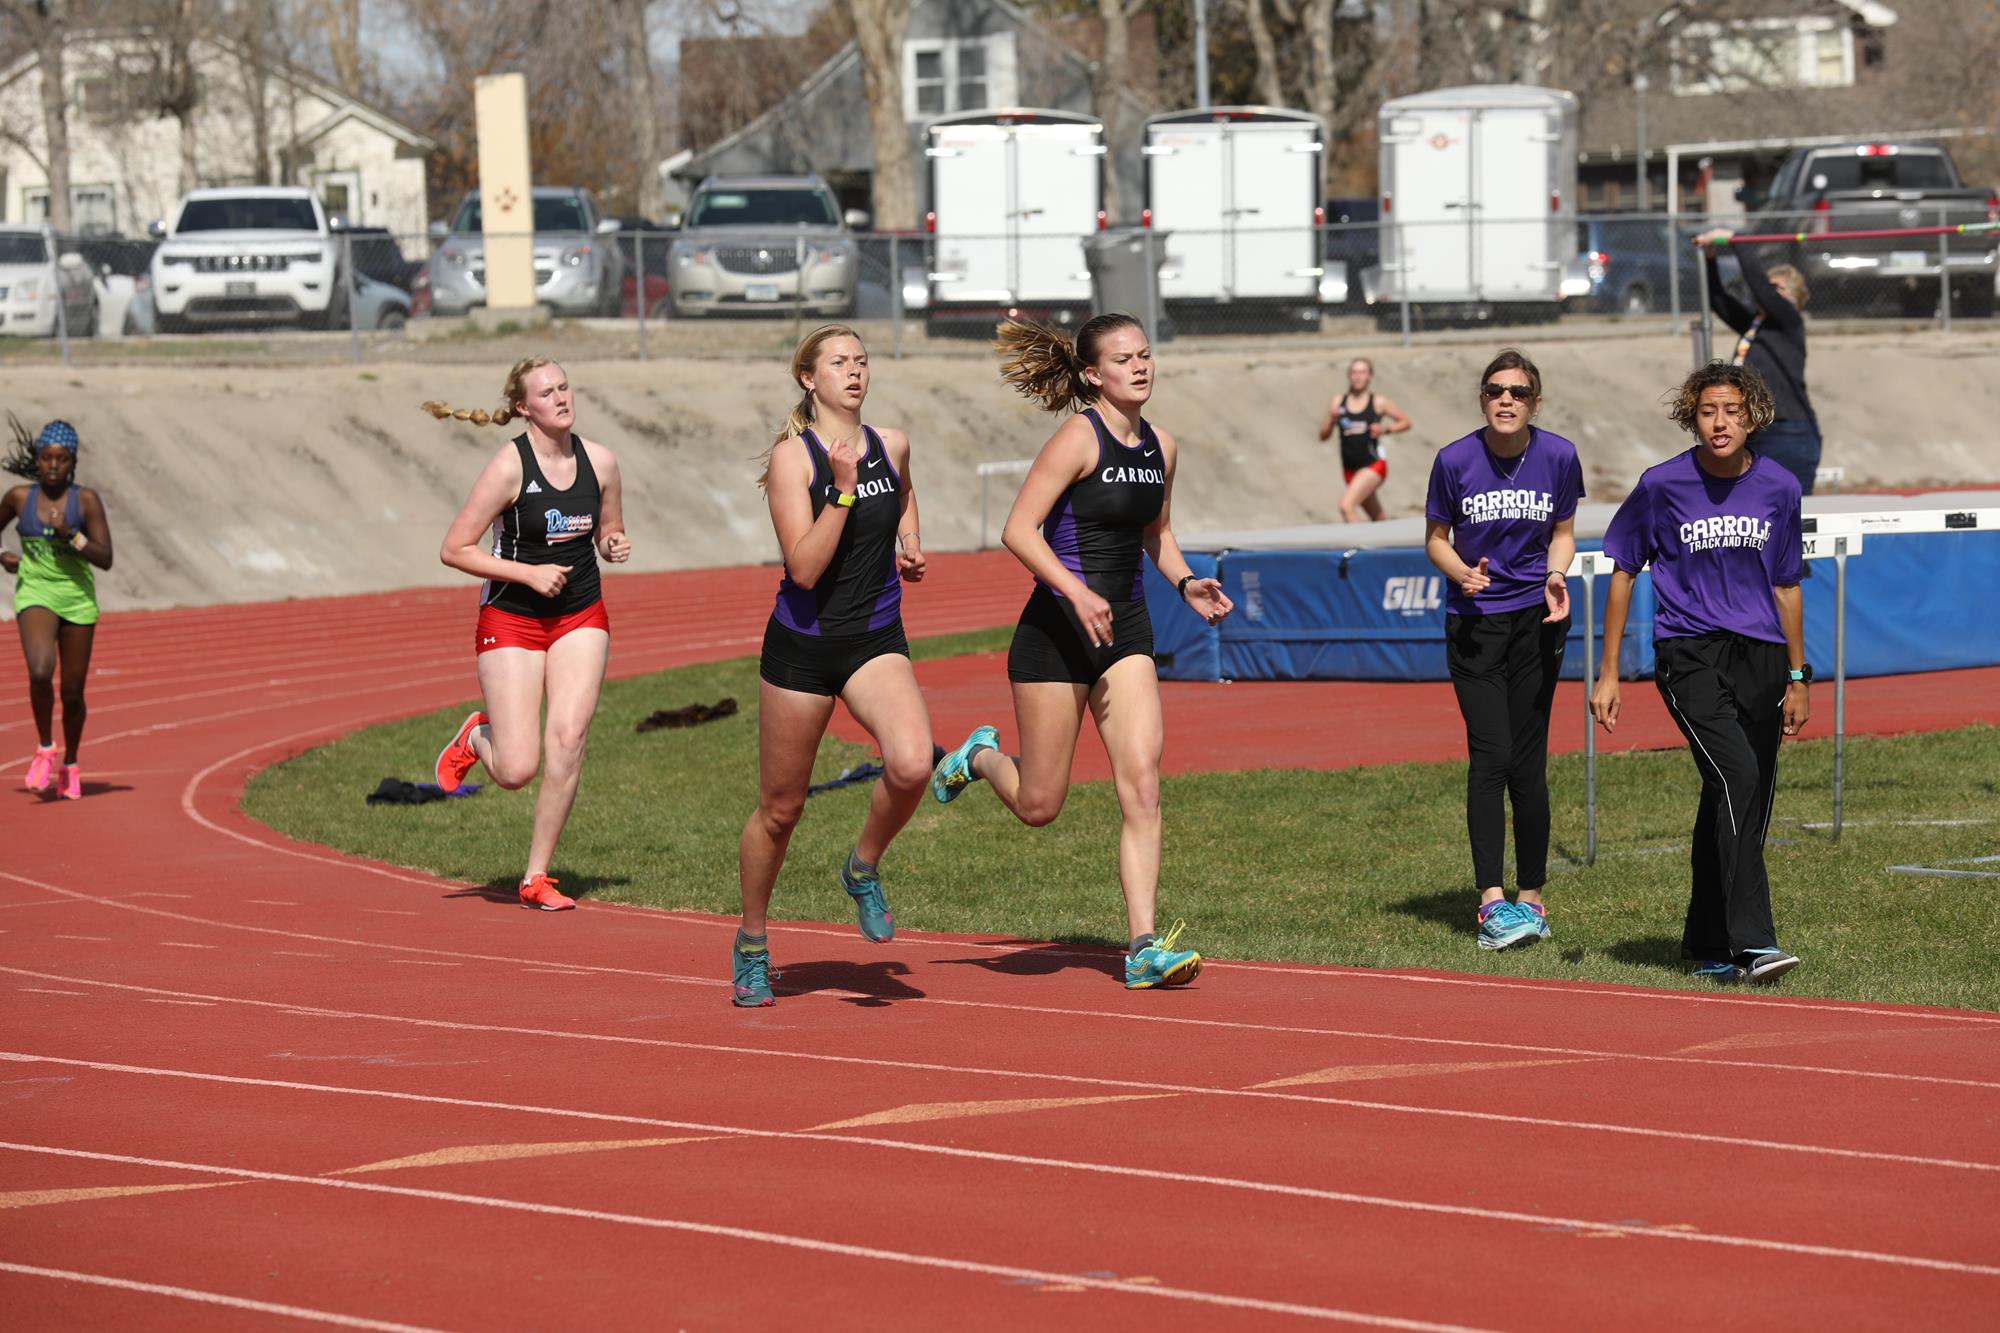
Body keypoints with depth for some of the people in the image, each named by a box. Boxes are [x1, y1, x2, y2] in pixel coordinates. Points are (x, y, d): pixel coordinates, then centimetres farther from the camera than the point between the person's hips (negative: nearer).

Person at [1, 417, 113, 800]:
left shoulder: (87, 500, -5)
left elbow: (105, 559, -7)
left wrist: (70, 535, -20)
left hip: (77, 599, 0)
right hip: (35, 595, 0)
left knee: (72, 692, 6)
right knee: (40, 672, -26)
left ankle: (70, 766, 28)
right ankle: (44, 748, -4)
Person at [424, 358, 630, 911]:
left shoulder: (599, 461, -1)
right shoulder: (510, 465, -15)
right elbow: (454, 550, -13)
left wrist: (613, 546, -8)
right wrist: (528, 573, -20)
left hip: (581, 617, 4)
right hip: (511, 620, -4)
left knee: (567, 740, -14)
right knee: (517, 770, -9)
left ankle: (537, 876, 0)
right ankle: (476, 736, 29)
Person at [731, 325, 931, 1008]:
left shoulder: (892, 445, 4)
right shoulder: (791, 456, -11)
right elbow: (805, 567, -20)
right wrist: (843, 489, -26)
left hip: (877, 642, 3)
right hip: (802, 645, -3)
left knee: (911, 764, -26)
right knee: (780, 808, 8)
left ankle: (864, 869, 1)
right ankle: (751, 943, 29)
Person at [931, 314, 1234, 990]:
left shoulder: (1161, 447, 8)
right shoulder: (1080, 437, -13)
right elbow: (1019, 529, -18)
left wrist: (1185, 582, 7)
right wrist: (1077, 590, -29)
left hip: (1125, 631, 5)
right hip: (1056, 631, -5)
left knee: (1142, 784, -10)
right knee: (1038, 806, 3)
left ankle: (1144, 947, -11)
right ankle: (980, 756, 38)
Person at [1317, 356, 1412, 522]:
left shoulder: (1378, 402, -4)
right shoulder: (1339, 401, 4)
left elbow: (1405, 423, 5)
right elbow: (1323, 435, 5)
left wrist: (1386, 429, -14)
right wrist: (1331, 419, -15)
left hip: (1373, 465, -5)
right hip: (1350, 468, 5)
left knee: (1347, 505, -24)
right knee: (1377, 519, 17)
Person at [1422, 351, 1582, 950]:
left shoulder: (1558, 456, -3)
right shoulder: (1455, 460, -7)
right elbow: (1436, 538, 5)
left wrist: (1556, 575, -9)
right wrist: (1462, 573, -15)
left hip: (1536, 620, 1)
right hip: (1474, 623, -1)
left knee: (1528, 761, 1)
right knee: (1490, 755, -12)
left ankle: (1529, 897, 13)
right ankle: (1492, 902, -14)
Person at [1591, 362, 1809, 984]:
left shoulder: (1779, 488, 5)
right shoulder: (1662, 485, -4)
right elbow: (1622, 571, 6)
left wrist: (1797, 678, 20)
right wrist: (1609, 674, 5)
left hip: (1760, 657, 4)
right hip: (1689, 652, -4)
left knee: (1743, 806, 7)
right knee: (1737, 774, -24)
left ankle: (1707, 945, 24)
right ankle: (1752, 942, -27)